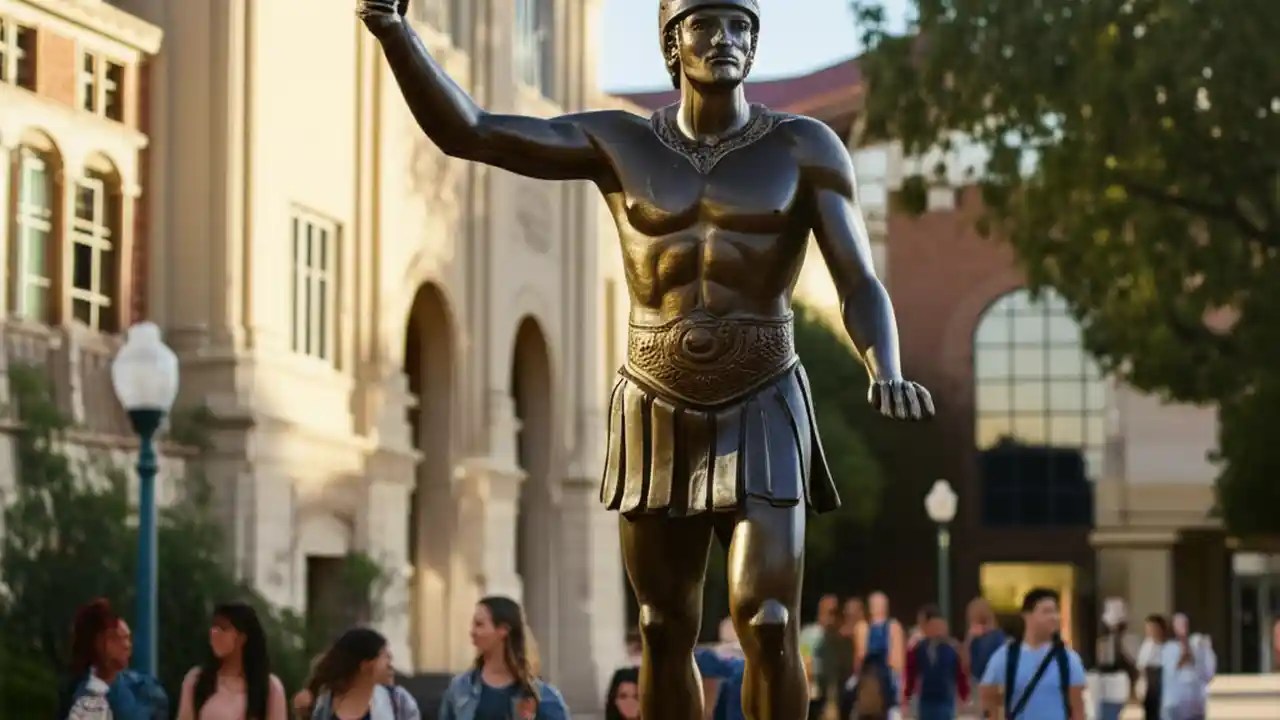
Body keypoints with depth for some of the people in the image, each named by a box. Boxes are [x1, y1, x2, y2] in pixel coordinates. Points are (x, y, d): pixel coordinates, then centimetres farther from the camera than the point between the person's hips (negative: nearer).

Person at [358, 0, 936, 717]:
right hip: (659, 423, 2)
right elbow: (462, 130, -9)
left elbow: (863, 289, -12)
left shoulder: (807, 146, -6)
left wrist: (888, 379, -34)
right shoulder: (619, 144, -1)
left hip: (761, 422, -2)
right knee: (667, 634, 6)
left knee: (768, 626, -14)